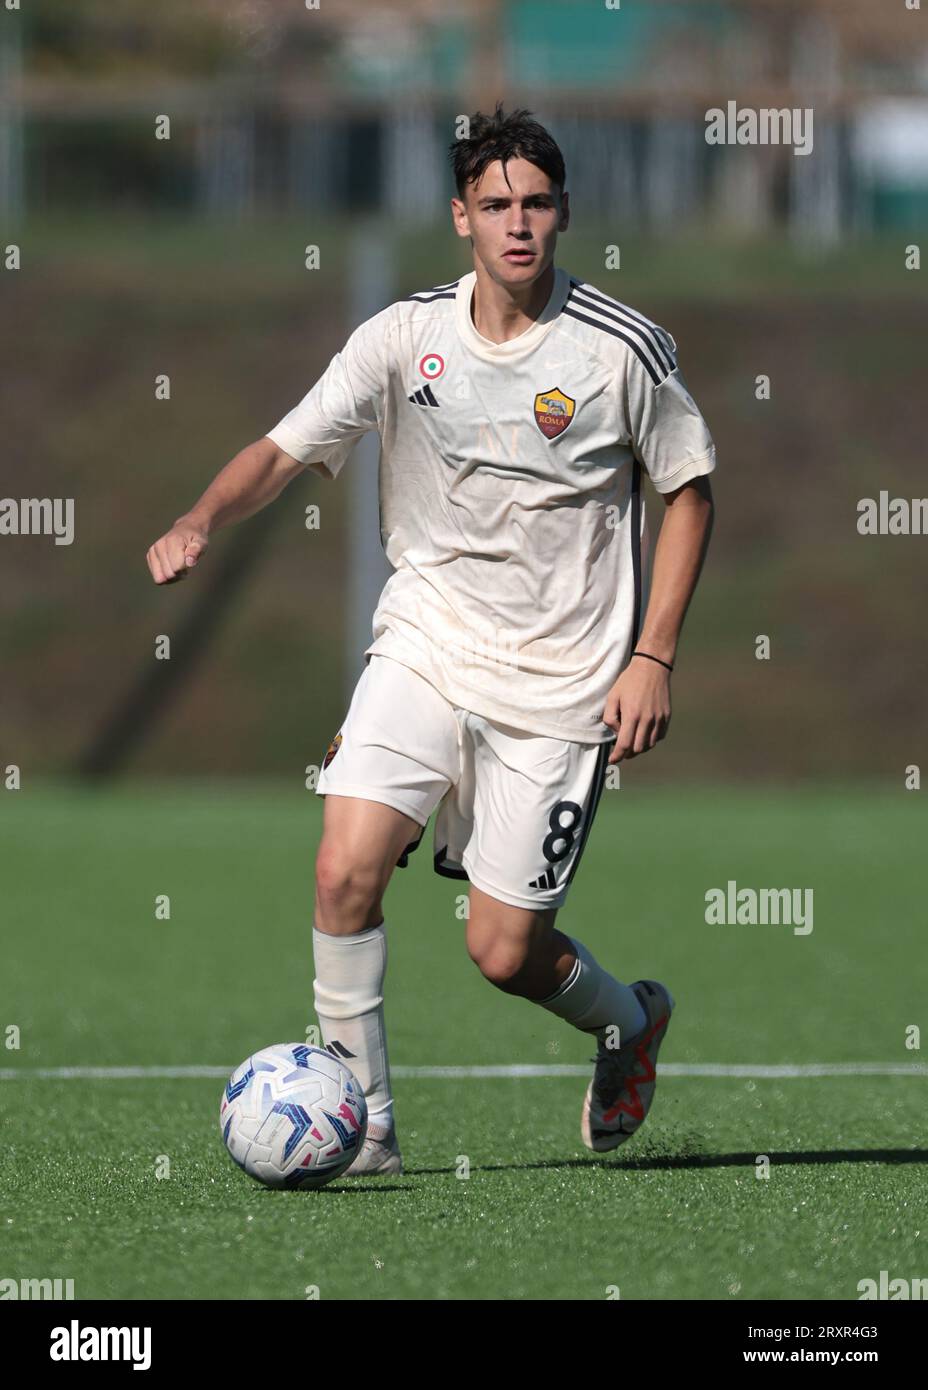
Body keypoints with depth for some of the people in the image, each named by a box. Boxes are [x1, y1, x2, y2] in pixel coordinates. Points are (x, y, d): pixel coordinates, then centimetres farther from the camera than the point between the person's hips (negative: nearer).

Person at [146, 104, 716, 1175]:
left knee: (504, 951, -2)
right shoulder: (406, 336, -4)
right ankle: (364, 1124, -3)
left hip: (559, 683, -2)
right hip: (425, 644, 2)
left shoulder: (624, 348, -9)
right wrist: (202, 520, -23)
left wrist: (652, 658, -5)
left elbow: (688, 492, 2)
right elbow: (284, 450, -2)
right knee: (346, 870, -18)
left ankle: (629, 1020, 32)